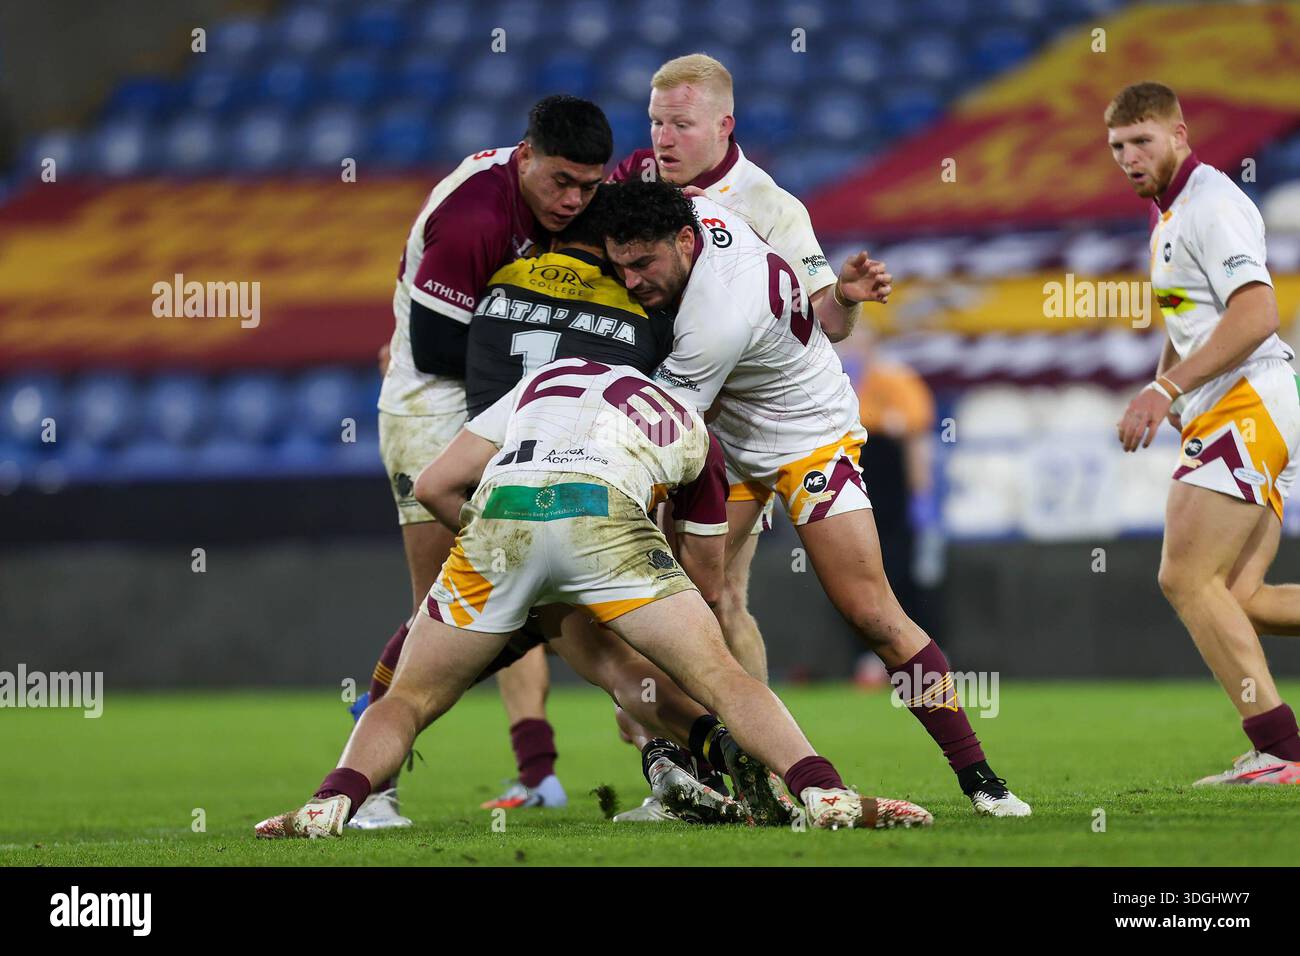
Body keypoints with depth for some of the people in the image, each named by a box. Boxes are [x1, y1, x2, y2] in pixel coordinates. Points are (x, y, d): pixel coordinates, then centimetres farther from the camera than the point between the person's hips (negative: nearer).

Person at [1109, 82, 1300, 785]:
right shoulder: (1169, 212, 22)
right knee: (1237, 599, 3)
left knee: (1187, 578, -14)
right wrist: (1163, 388, 18)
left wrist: (1167, 389, -23)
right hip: (1221, 416, 10)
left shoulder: (1210, 204, -10)